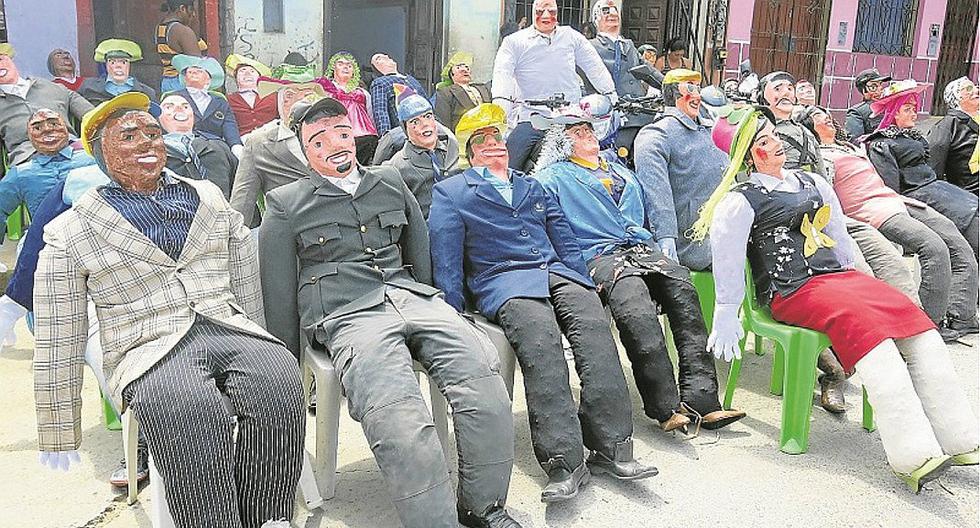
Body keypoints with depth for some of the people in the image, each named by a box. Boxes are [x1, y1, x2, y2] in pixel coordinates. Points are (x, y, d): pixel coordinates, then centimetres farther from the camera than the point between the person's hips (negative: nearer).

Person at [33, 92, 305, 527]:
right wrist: (60, 435, 9)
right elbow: (58, 343, 8)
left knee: (281, 379, -31)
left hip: (228, 328, 3)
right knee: (188, 408, -38)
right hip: (149, 347, -3)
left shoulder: (210, 198, 19)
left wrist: (258, 347, 15)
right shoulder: (69, 234, 8)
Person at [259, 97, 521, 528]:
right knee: (398, 418, -34)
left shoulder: (390, 181, 21)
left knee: (481, 368, -26)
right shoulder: (285, 204, 11)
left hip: (409, 296, 4)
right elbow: (279, 295, 9)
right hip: (346, 314, -3)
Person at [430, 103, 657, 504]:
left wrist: (585, 285, 13)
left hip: (557, 273, 4)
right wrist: (453, 315, -5)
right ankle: (563, 463, -38)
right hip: (502, 281, -4)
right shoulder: (451, 192, 17)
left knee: (595, 325, -27)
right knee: (540, 340, -34)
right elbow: (445, 258, 6)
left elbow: (564, 239, 27)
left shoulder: (533, 187, 32)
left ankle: (611, 447, -30)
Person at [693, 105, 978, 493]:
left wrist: (855, 280, 26)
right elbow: (726, 261, -6)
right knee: (864, 323, -31)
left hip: (838, 275, 7)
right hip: (792, 291, -7)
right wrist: (727, 321, -7)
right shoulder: (741, 200, -1)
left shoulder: (813, 183, 21)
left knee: (913, 315, -15)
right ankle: (912, 456, -35)